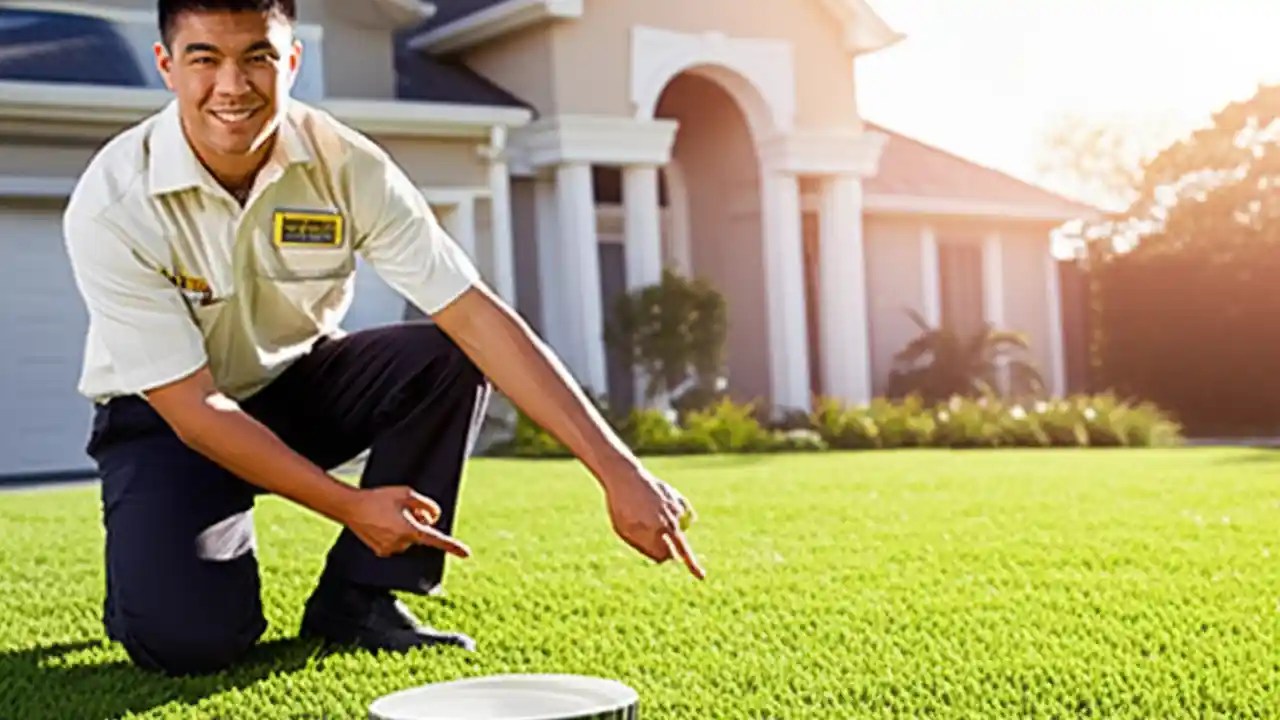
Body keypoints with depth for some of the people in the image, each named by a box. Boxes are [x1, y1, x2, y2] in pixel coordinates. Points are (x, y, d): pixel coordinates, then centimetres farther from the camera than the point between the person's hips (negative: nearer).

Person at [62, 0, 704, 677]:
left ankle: (355, 599, -9)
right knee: (185, 636, -27)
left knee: (447, 357, -25)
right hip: (163, 418, -3)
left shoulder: (348, 167, -20)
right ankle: (151, 575, 12)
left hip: (299, 382, 3)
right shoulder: (112, 207, -26)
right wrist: (349, 504, -28)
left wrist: (617, 469, -32)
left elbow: (476, 316, -25)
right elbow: (191, 406, -23)